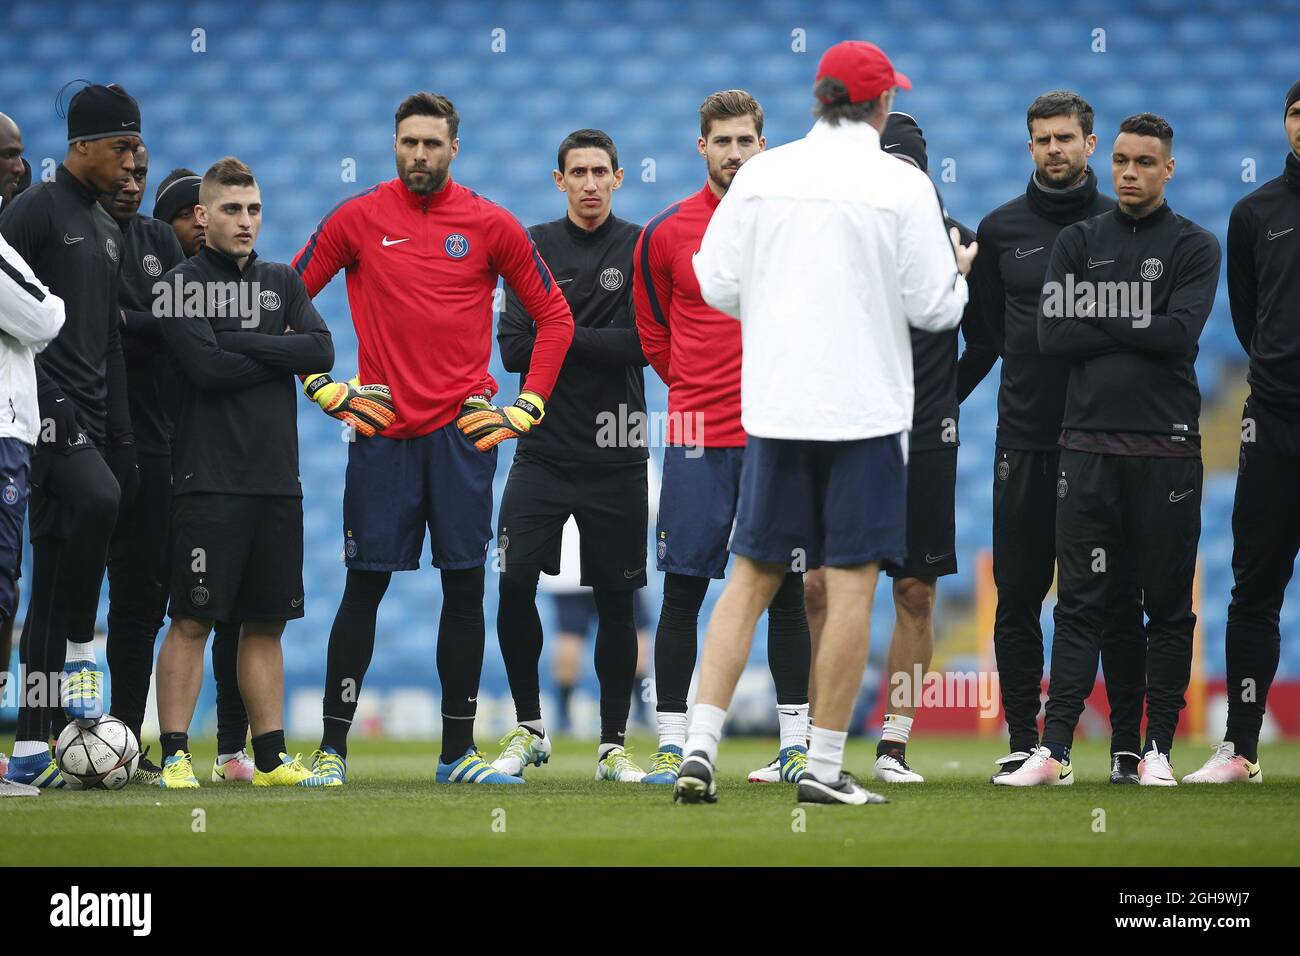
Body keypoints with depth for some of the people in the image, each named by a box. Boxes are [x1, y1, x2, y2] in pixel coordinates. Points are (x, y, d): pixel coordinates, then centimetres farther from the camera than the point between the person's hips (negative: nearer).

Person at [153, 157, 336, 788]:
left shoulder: (282, 281, 16)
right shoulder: (182, 285, 0)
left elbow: (322, 352, 0)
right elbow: (206, 367, -14)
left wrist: (237, 341, -7)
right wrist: (281, 353, -3)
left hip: (277, 477, 5)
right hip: (208, 477, -5)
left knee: (266, 622, 7)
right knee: (193, 621, -6)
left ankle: (270, 757, 11)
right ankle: (175, 755, -5)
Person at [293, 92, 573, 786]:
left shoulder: (490, 226, 4)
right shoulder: (357, 220, 3)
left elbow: (554, 316, 11)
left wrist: (527, 407, 4)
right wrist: (320, 385, 3)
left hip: (463, 430, 1)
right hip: (382, 429, -1)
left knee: (465, 586, 1)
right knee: (365, 586, -1)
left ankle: (458, 752, 7)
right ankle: (332, 748, 5)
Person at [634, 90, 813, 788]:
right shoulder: (666, 232, 3)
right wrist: (700, 389, 8)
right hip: (698, 438, 0)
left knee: (786, 589, 3)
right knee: (682, 591, -1)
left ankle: (795, 742, 9)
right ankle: (671, 743, 4)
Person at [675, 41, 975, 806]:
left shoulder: (760, 175, 1)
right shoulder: (903, 184, -7)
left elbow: (717, 285, 3)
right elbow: (933, 308, -5)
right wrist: (959, 270, 16)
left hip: (775, 404, 3)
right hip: (866, 408, -3)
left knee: (752, 579, 10)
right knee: (851, 586, 3)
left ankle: (701, 749, 1)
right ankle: (825, 768, 4)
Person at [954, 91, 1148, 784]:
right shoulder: (1000, 230, 8)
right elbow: (985, 339, 11)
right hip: (1026, 441, 1)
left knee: (1117, 599, 1)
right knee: (1018, 598, 2)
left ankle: (1127, 744, 6)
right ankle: (1023, 742, 9)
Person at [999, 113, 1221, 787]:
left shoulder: (1193, 247, 5)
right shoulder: (1078, 243, 13)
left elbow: (1181, 333, -11)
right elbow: (1052, 334, 0)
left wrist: (1097, 315, -6)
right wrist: (1133, 329, -6)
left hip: (1165, 448, -2)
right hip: (1088, 445, 2)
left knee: (1169, 605, 2)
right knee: (1079, 603, 1)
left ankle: (1158, 748, 8)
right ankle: (1054, 750, -1)